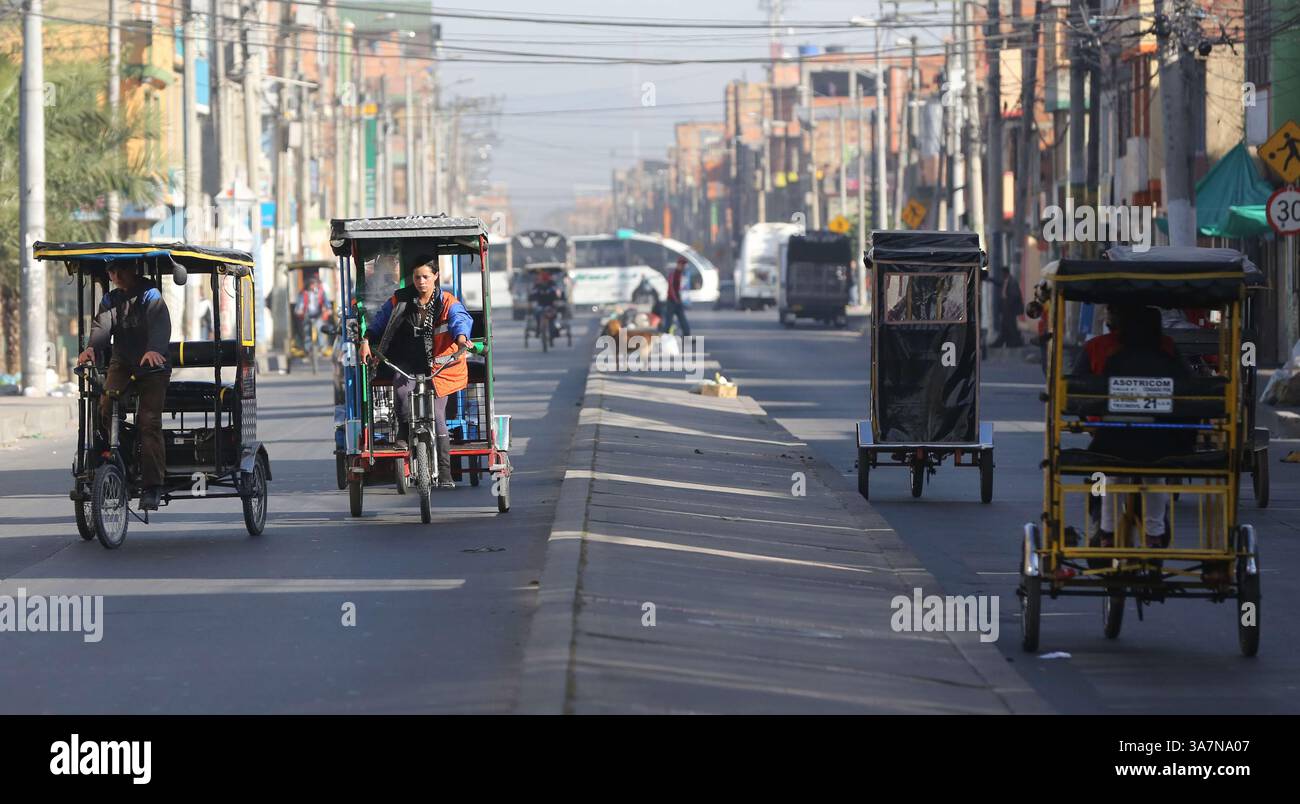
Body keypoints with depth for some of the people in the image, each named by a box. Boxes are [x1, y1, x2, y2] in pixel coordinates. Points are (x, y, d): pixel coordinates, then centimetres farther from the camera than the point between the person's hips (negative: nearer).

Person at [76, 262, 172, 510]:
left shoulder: (150, 295, -5)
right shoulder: (110, 300, 10)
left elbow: (160, 325, -24)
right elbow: (102, 326, -8)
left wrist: (154, 349, -45)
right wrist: (91, 348, -31)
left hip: (152, 366, -4)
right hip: (121, 364, 4)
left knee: (149, 421, -15)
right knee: (105, 410, -20)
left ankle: (152, 485, -17)